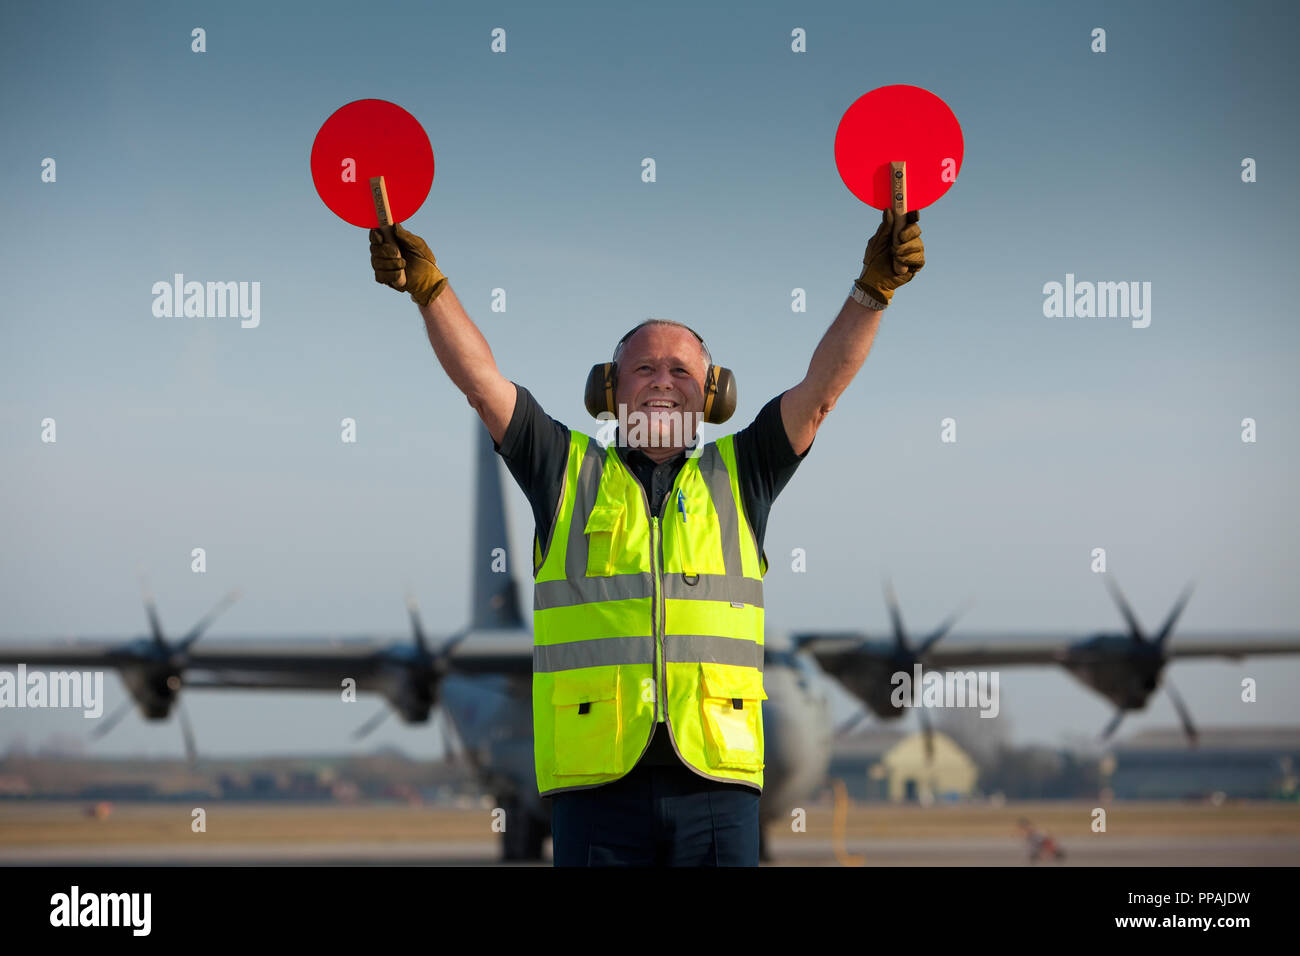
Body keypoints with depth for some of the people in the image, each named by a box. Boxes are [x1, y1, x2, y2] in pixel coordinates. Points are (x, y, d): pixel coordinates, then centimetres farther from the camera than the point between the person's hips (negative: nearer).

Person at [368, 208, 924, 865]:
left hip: (716, 781, 1)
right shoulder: (570, 472, 14)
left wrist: (871, 289, -8)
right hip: (598, 781, -1)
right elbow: (481, 382, 4)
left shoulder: (736, 477, 15)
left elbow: (822, 388, 5)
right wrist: (429, 288, -9)